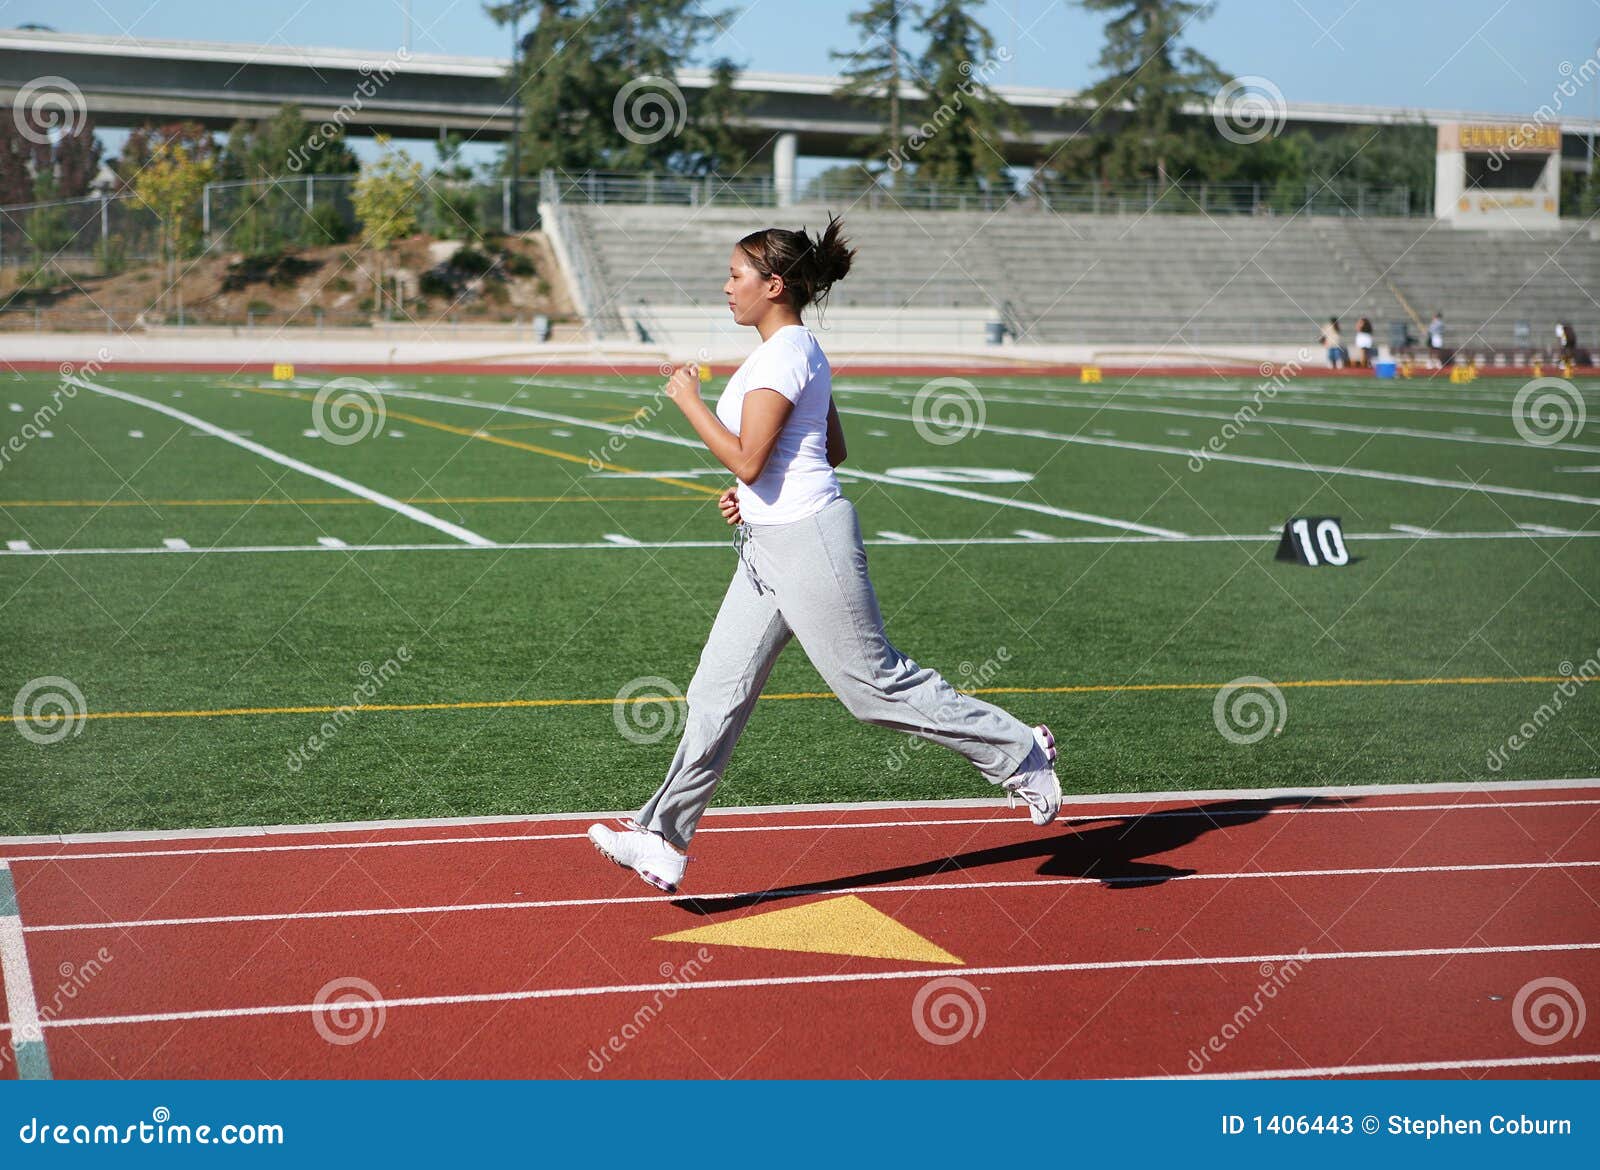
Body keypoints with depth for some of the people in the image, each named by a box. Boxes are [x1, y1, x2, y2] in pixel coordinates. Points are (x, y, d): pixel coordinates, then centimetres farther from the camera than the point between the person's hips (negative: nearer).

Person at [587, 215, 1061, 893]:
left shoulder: (783, 355, -16)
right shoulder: (796, 351, 14)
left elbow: (746, 460, -23)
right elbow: (833, 450, 21)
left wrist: (689, 402, -12)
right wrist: (756, 494, 14)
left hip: (807, 543, -10)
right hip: (768, 545, 10)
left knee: (877, 683, 0)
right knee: (718, 691, 6)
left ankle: (1017, 752, 15)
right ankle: (663, 842, 7)